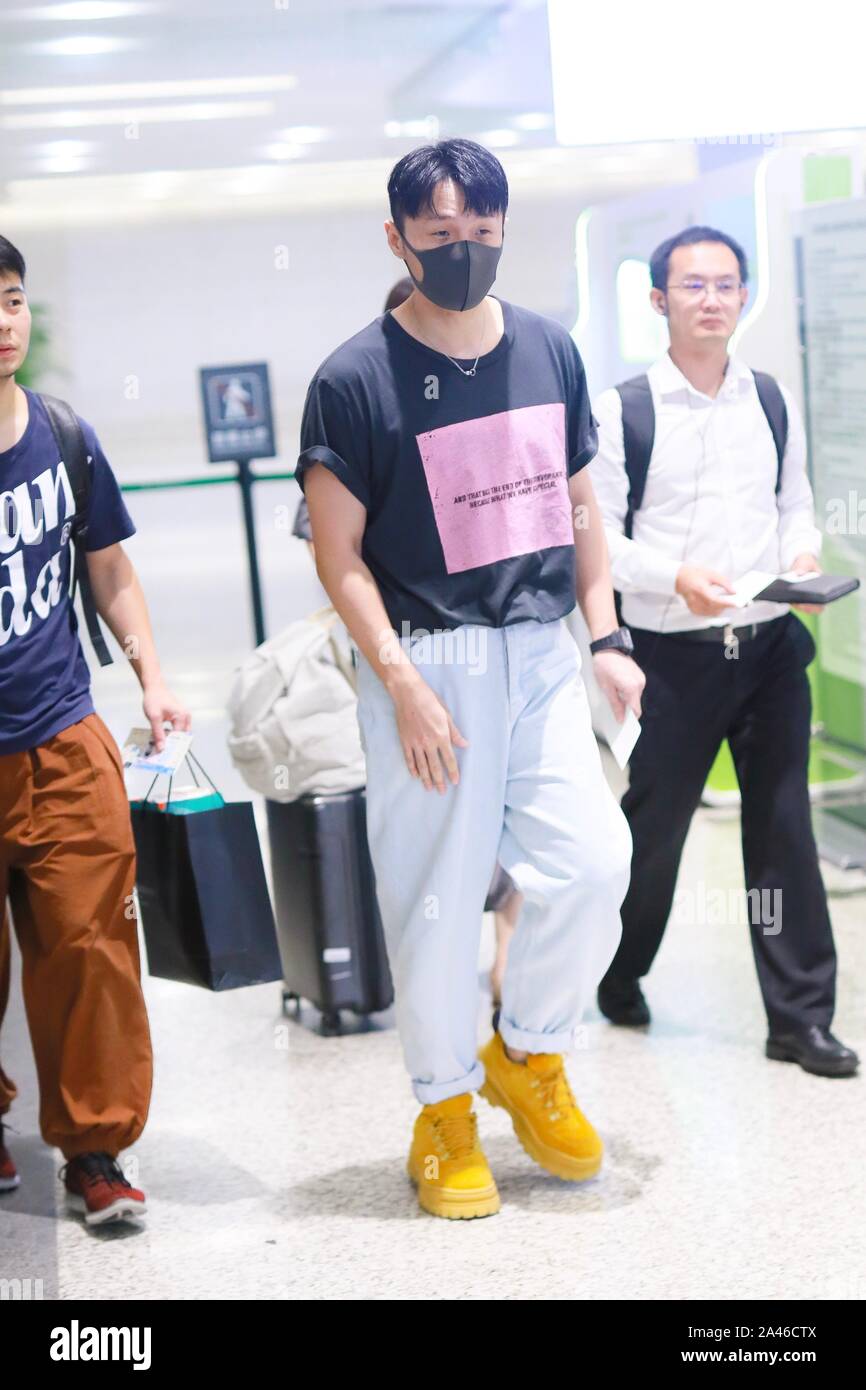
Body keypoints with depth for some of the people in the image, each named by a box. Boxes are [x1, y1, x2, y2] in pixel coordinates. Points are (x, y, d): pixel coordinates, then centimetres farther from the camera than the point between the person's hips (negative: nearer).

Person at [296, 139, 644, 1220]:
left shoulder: (550, 350, 9)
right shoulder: (355, 379, -7)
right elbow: (338, 554, -8)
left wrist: (605, 637, 7)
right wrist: (403, 684, -15)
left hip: (541, 652, 5)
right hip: (426, 663, -4)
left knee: (592, 860, -5)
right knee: (436, 895, 1)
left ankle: (527, 1051, 21)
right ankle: (445, 1107, 19)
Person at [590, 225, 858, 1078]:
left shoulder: (775, 404, 8)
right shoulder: (621, 413, -4)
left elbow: (795, 504, 15)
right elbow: (595, 534, -6)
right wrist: (675, 576, -21)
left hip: (771, 646, 3)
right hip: (676, 652, -3)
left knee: (784, 829, 4)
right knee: (654, 825, 10)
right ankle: (618, 976, 34)